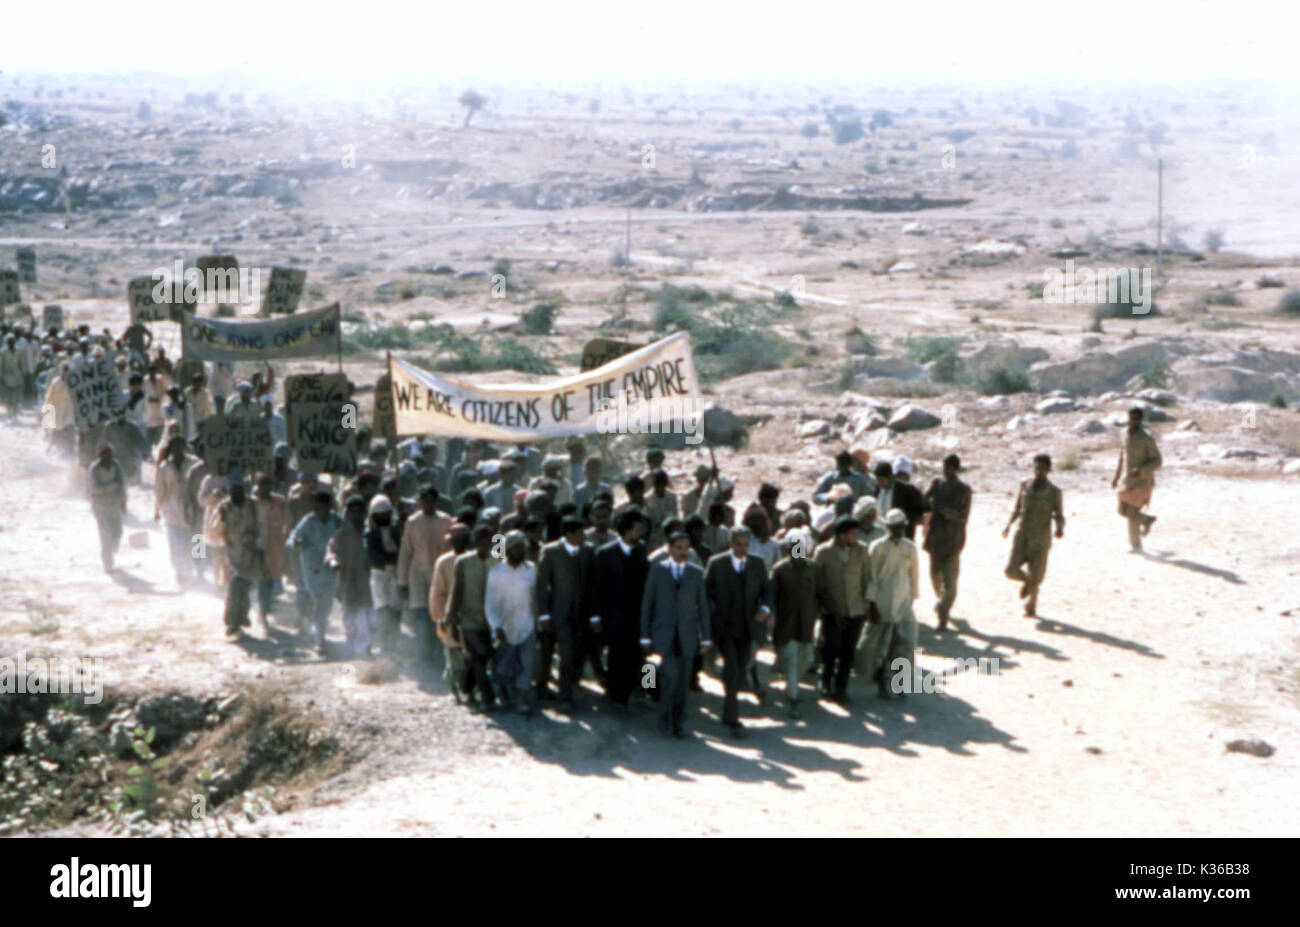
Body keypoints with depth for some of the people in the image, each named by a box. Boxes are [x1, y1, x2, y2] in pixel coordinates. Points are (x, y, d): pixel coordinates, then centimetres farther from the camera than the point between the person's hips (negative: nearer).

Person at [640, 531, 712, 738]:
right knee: (670, 675, -16)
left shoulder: (696, 573, 7)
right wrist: (645, 637, -1)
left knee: (682, 681, 4)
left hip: (686, 636, 2)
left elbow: (703, 606, 7)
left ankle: (679, 724, 16)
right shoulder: (657, 570, 3)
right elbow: (646, 604, 3)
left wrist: (706, 637, 2)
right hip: (663, 635, -2)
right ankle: (665, 719, 2)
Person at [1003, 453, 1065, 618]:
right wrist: (1009, 524, 3)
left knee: (1035, 576, 3)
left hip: (1041, 540, -2)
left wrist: (1060, 529, -23)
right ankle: (1026, 581, 24)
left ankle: (1031, 607, 29)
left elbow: (1059, 517, -2)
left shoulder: (1054, 492, -5)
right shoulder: (1025, 485, 5)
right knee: (1011, 570, -12)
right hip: (1022, 536, 2)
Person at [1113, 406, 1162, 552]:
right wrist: (1116, 478, 15)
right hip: (1128, 480, 7)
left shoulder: (1147, 438, -16)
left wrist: (1140, 471, -28)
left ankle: (1136, 545, 10)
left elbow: (1157, 462, -14)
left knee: (1132, 513, -10)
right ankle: (1147, 519, 36)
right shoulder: (1126, 435, 3)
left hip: (1143, 481, -7)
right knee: (1123, 511, 10)